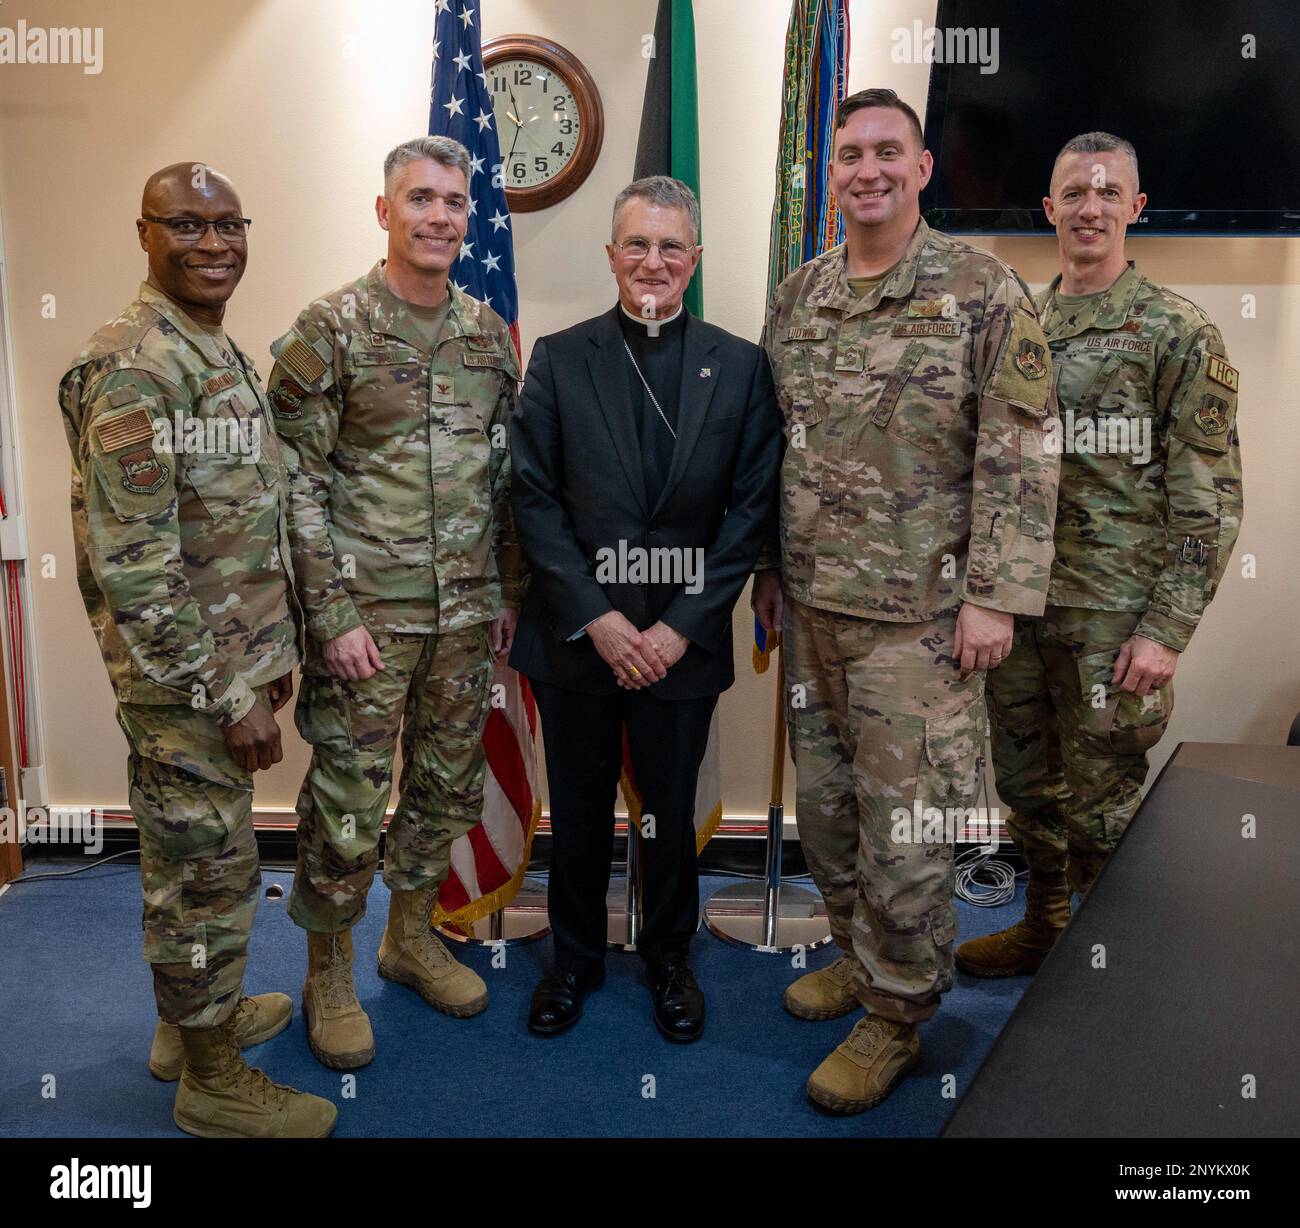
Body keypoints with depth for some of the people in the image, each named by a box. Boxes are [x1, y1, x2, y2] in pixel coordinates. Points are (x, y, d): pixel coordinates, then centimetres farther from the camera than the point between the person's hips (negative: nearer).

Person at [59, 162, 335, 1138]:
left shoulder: (219, 353, 11)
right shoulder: (133, 370, -19)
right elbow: (133, 568, -23)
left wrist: (268, 655, 17)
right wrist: (230, 694, -19)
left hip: (227, 665, 9)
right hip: (183, 681, -9)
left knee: (193, 862, 22)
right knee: (209, 874, 4)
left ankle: (193, 1019, 40)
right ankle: (213, 1082, 23)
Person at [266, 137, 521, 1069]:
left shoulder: (491, 333, 8)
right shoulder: (330, 329, -7)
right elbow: (298, 483, -9)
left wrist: (509, 589, 10)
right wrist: (331, 615, -13)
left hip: (467, 612, 5)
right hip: (368, 612, -5)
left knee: (449, 785, 15)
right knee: (350, 800, 3)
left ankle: (412, 935, 36)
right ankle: (330, 973, 24)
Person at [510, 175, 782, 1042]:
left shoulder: (740, 367, 1)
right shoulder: (559, 359, 1)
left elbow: (752, 508, -3)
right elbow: (535, 499, -3)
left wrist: (679, 628, -9)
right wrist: (597, 619, -11)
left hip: (681, 638, 0)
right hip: (575, 635, 0)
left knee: (671, 811, 13)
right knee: (578, 812, 13)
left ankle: (670, 958, 36)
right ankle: (576, 957, 35)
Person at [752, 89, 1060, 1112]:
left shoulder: (984, 291, -5)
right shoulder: (796, 298, 10)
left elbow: (1020, 457, -9)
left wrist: (995, 595, -15)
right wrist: (768, 567, 14)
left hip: (919, 610, -5)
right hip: (812, 605, 6)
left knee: (907, 822, 0)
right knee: (823, 803, 15)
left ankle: (895, 1017, 18)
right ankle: (859, 956, 36)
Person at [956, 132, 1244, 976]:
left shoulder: (1180, 335, -7)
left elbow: (1210, 500, -10)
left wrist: (1167, 630, -16)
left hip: (1109, 619, -5)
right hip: (1016, 605, 5)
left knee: (1098, 806, 6)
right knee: (1026, 786, 17)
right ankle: (1041, 930, 38)